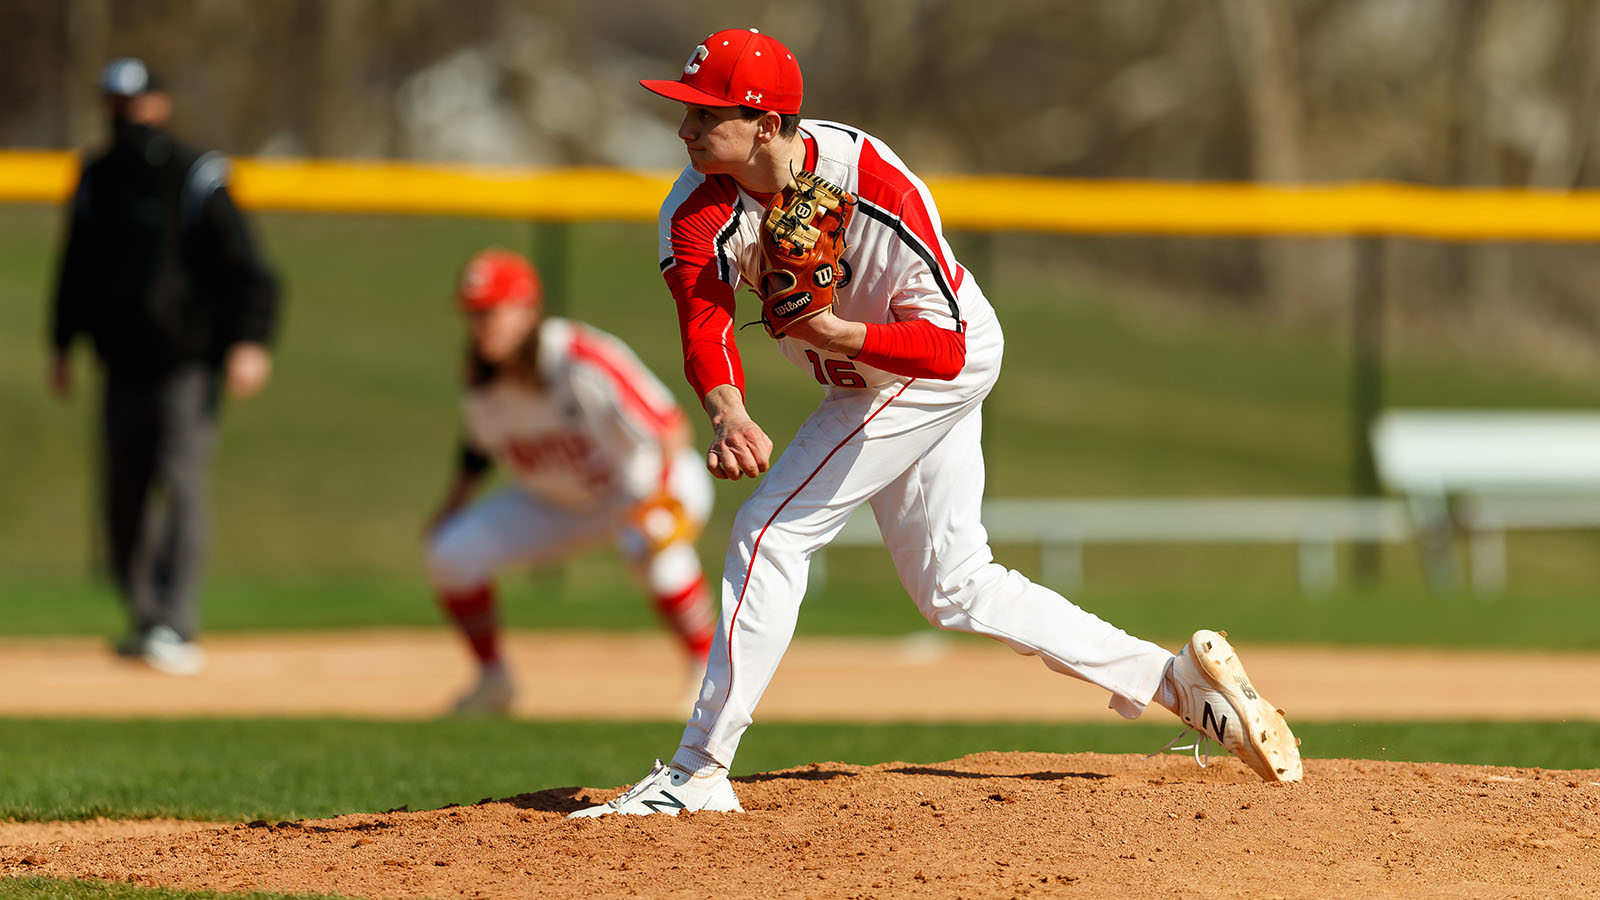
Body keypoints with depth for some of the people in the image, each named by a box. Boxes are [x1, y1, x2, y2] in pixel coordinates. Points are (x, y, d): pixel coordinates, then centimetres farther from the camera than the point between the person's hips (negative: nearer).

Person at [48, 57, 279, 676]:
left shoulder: (196, 179, -6)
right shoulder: (97, 182, 10)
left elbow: (245, 270, -10)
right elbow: (77, 269, 23)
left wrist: (249, 342, -23)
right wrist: (61, 344, 21)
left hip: (187, 364, -6)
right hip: (123, 367, 6)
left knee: (181, 486, -17)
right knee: (121, 503, 7)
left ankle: (173, 629, -23)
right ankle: (144, 622, 22)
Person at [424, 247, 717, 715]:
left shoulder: (585, 361, -32)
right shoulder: (482, 378, -12)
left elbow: (668, 425, -29)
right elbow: (481, 441, 9)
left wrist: (667, 496, -43)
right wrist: (454, 501, -2)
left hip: (640, 484, -6)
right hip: (553, 502, 6)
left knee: (649, 546, -40)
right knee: (451, 555, -10)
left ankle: (708, 673, -19)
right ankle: (493, 682, 12)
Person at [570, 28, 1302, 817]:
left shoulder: (874, 188, -33)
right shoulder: (696, 212, -18)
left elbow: (944, 346, -34)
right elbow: (704, 327, -33)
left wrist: (835, 333, -50)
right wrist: (728, 414, -53)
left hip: (948, 362, -8)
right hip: (863, 377, 8)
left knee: (771, 531, -17)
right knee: (954, 587, 14)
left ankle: (698, 774, -16)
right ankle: (1174, 679, 20)